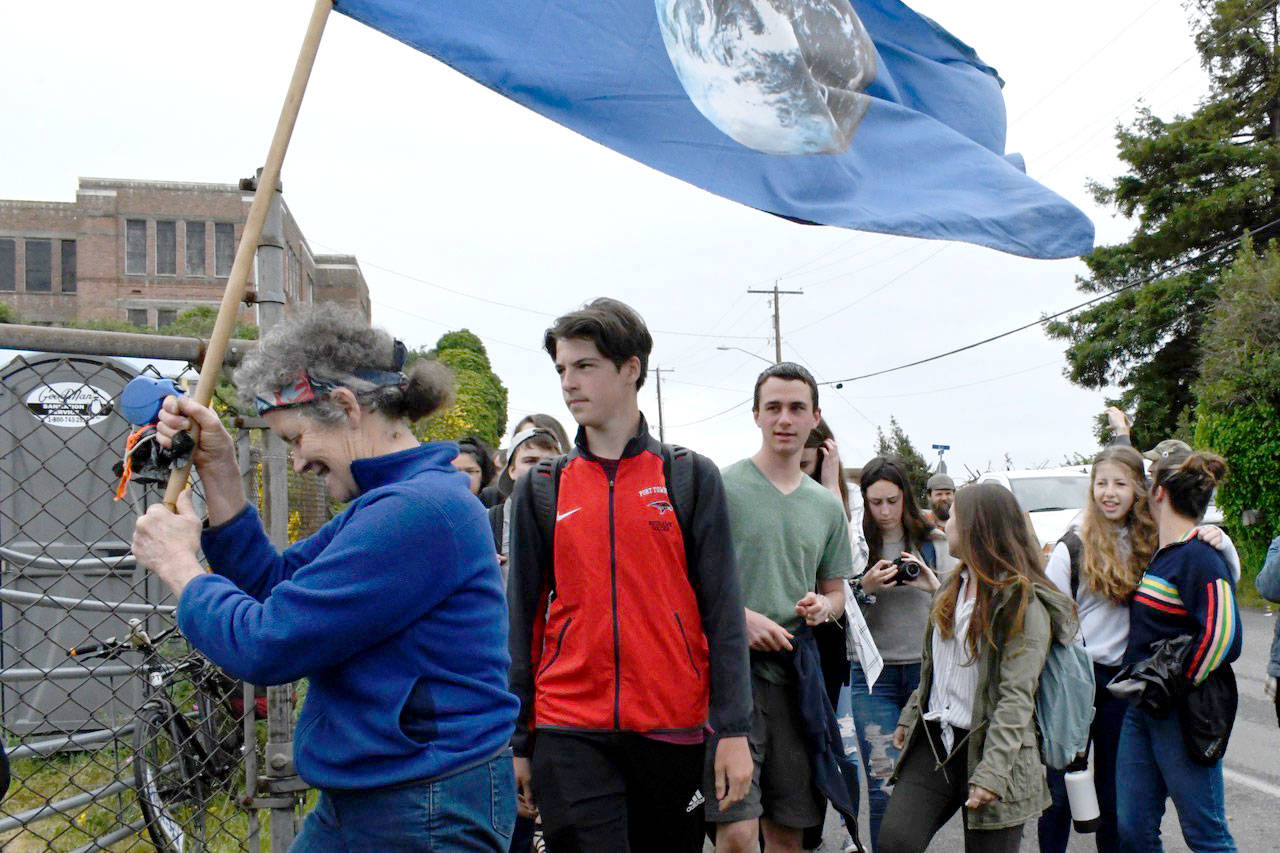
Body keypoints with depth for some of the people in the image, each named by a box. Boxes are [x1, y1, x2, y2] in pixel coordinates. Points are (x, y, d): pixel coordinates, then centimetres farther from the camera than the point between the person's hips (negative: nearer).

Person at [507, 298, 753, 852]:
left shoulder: (691, 477, 3)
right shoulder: (540, 489, 5)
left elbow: (721, 610, 0)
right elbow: (522, 620, 7)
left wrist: (733, 729, -6)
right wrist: (516, 741, 4)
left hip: (674, 731, 0)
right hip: (570, 731, 0)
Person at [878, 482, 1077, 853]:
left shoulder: (1024, 604, -12)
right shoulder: (954, 586, 14)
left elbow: (1016, 699, -17)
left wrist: (991, 773, -23)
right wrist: (910, 718, 20)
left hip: (987, 747, -6)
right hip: (933, 740, 6)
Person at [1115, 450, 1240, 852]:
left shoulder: (1198, 557, -16)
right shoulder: (1161, 554, 11)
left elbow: (1222, 635, -23)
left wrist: (1180, 684, -15)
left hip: (1182, 716, -8)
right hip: (1141, 709, 8)